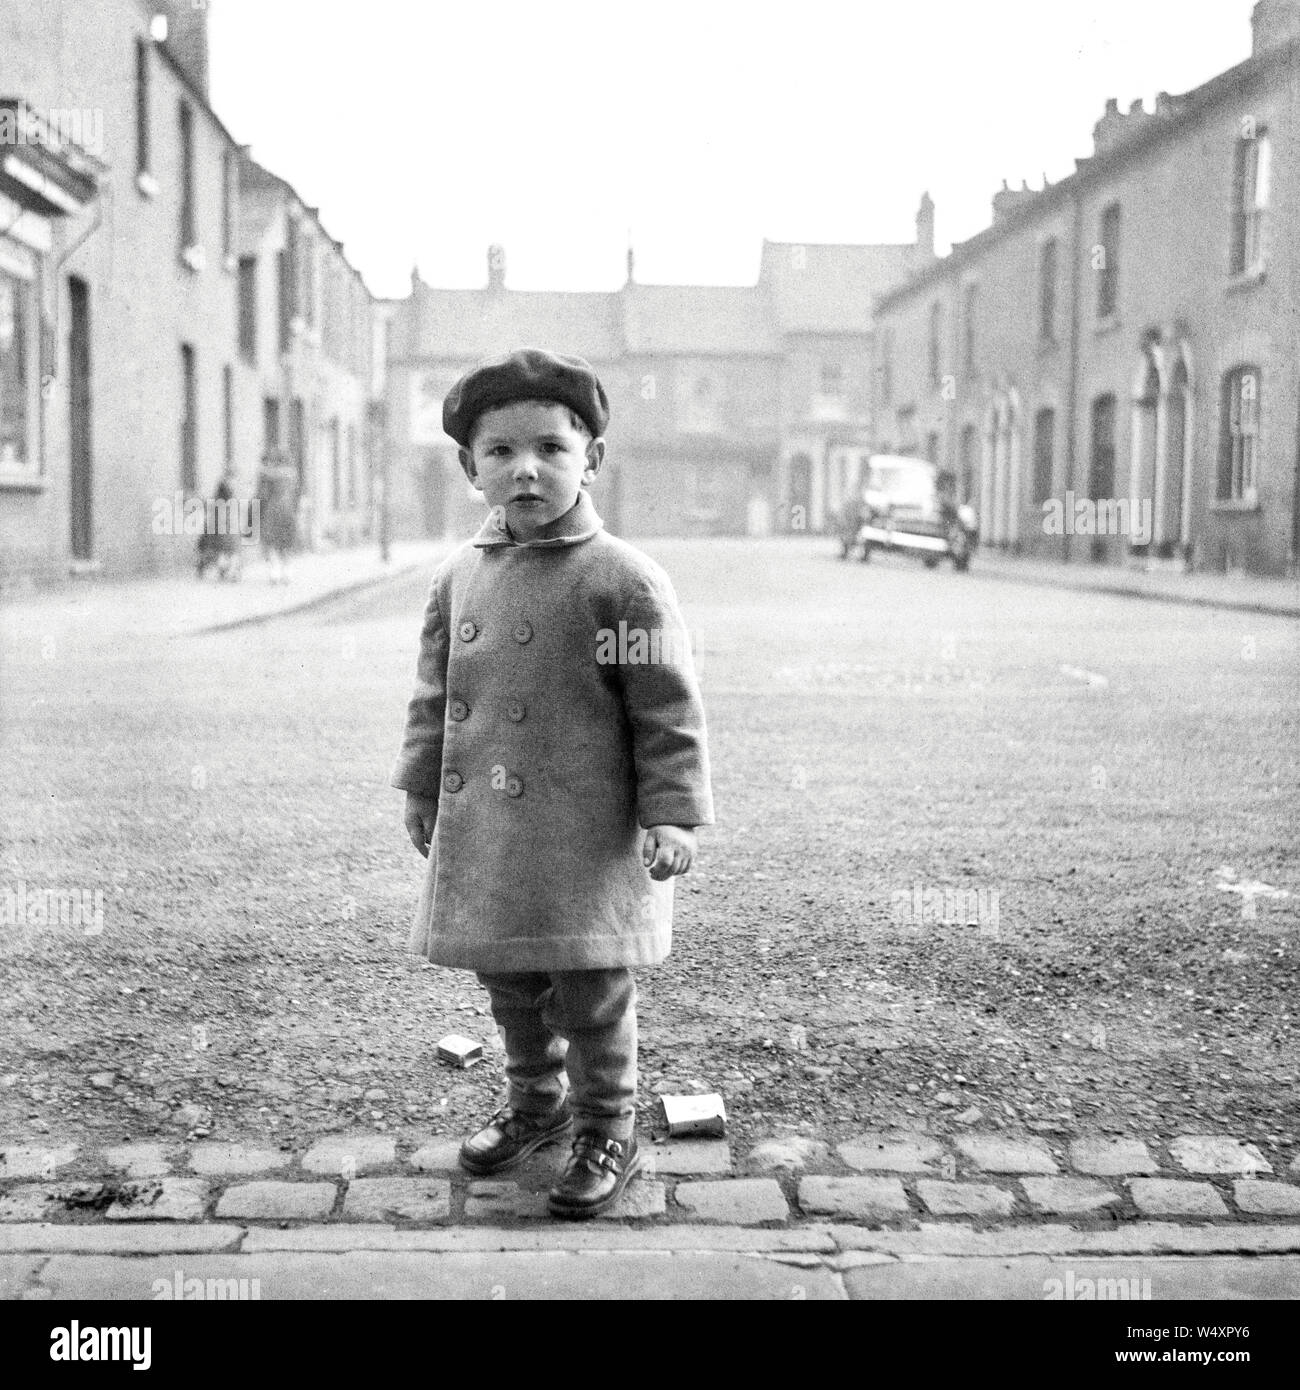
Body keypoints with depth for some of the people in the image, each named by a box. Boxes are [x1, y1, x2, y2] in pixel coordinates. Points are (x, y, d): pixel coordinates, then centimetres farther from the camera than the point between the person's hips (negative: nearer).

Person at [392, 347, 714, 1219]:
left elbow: (669, 711, -10)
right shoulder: (460, 576, 7)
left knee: (592, 991, 3)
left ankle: (607, 1133, 21)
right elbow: (434, 696, 17)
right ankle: (537, 1105, 40)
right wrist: (423, 792, 17)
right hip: (483, 835, 6)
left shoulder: (623, 578, -11)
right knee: (510, 985, 19)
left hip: (588, 840, -6)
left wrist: (674, 815, -14)